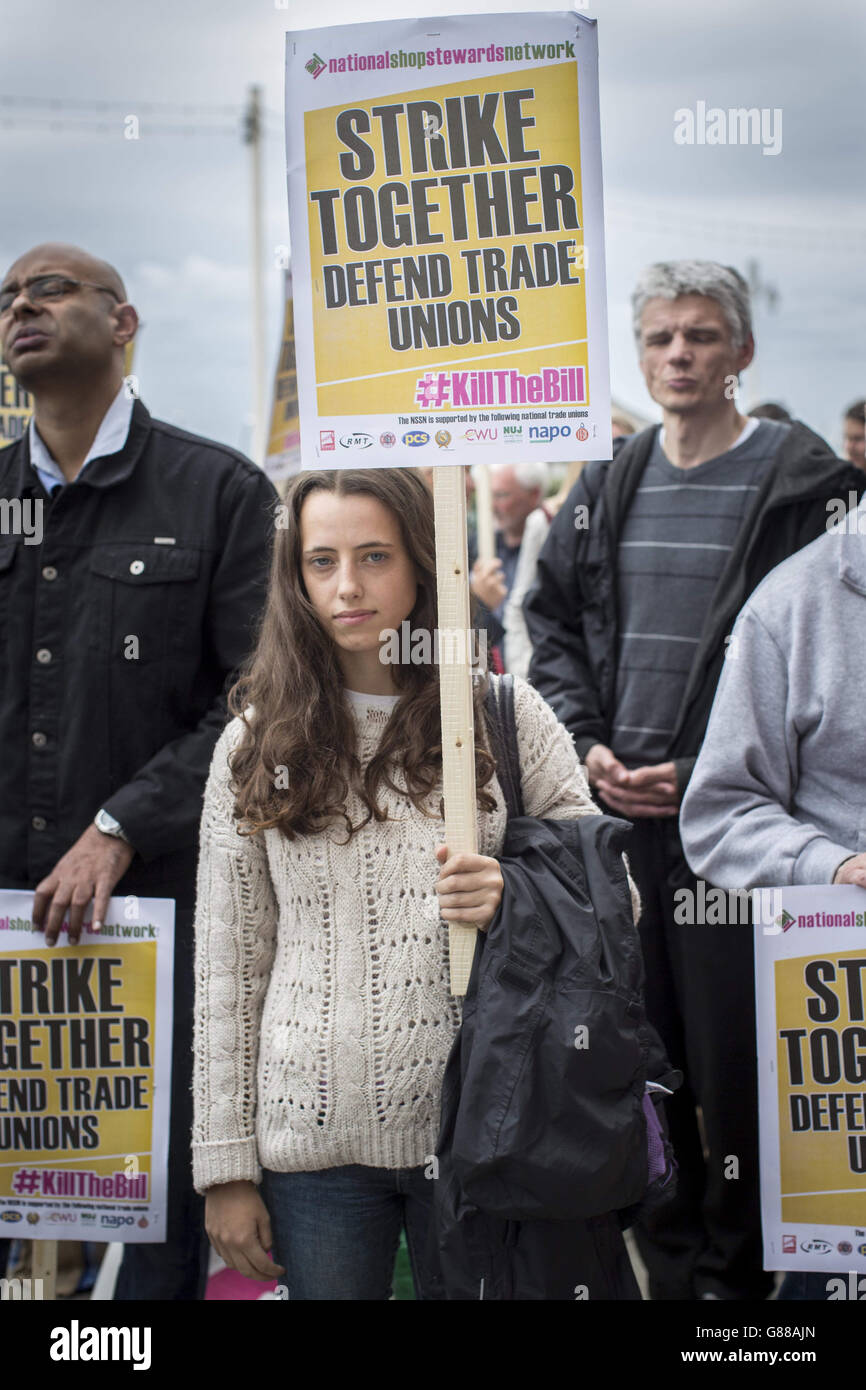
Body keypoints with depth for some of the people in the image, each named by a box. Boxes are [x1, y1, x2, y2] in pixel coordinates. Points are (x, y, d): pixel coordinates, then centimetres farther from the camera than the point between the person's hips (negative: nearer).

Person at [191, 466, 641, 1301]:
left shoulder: (504, 714, 2)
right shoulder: (257, 740, 3)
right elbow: (227, 963, 4)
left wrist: (517, 900, -18)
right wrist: (226, 1167, 2)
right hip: (313, 1138, 0)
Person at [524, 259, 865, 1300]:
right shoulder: (604, 491, 13)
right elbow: (552, 623, 19)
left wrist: (703, 770, -13)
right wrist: (589, 745, 2)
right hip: (614, 813, 5)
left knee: (734, 1055, -1)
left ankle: (737, 1271, 14)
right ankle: (669, 1266, 24)